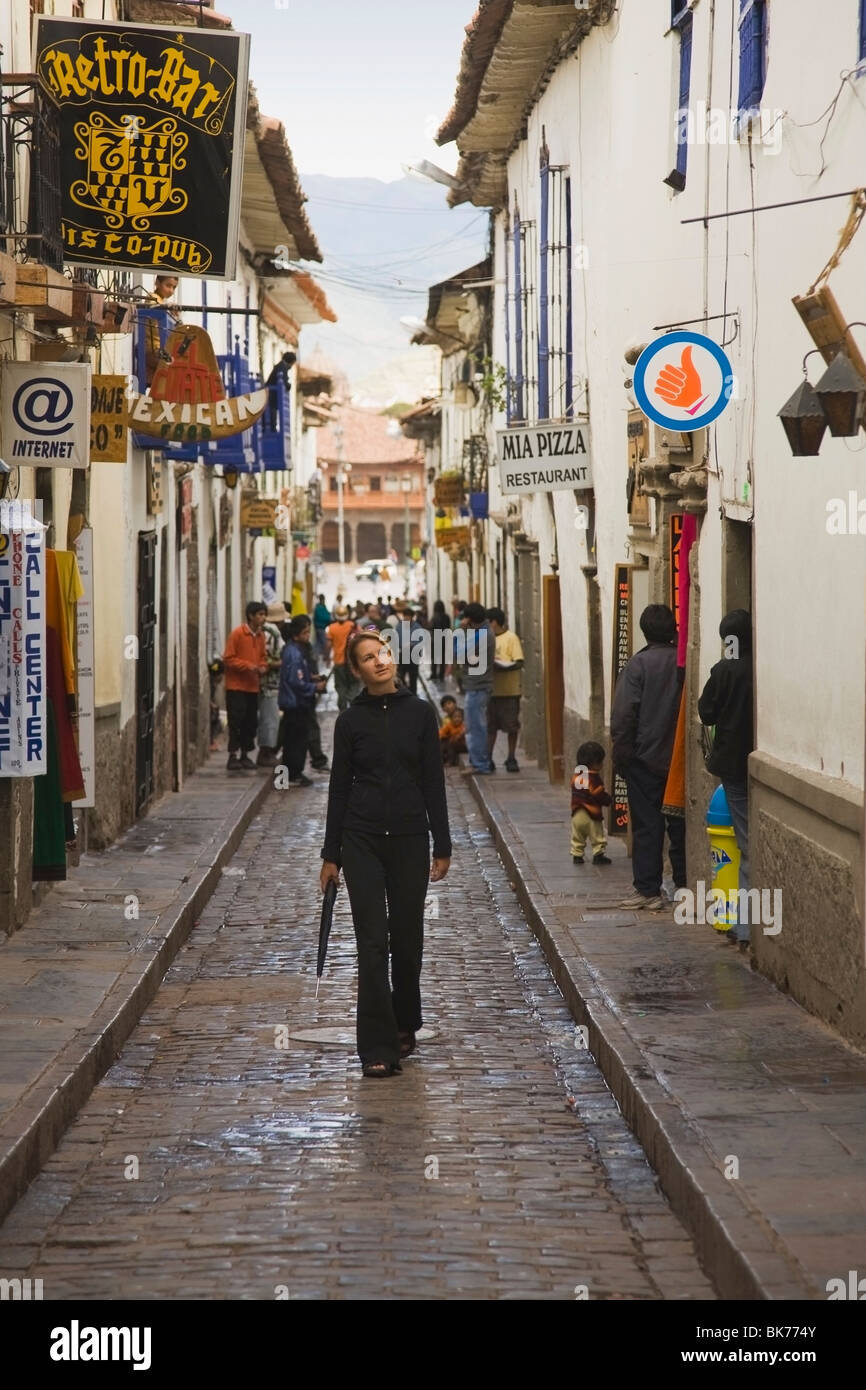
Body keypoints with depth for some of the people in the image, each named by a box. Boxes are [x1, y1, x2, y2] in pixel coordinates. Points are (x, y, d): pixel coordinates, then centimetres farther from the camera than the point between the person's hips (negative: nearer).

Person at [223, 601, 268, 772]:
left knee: (251, 722, 8)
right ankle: (233, 756, -3)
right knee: (236, 721, -8)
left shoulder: (260, 635, 9)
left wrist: (262, 667, -1)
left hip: (253, 686, 6)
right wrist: (248, 666, -20)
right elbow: (228, 658, -12)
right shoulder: (236, 634, -11)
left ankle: (245, 755, 17)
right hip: (236, 686, -6)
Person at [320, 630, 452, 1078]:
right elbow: (339, 788, 3)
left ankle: (405, 1026, 33)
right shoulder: (350, 720, 1)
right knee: (372, 943, -6)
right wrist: (330, 854, 2)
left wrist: (442, 845, 1)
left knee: (407, 939, 11)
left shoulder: (419, 713, 2)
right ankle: (378, 1048, -6)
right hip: (363, 839, -1)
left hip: (410, 839, 1)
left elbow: (434, 782, 3)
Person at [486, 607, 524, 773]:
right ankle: (488, 758, 11)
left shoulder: (511, 638, -7)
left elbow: (519, 662, -13)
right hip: (492, 689, 6)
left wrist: (501, 667, -25)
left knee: (511, 726, 2)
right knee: (490, 726, 7)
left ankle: (511, 759, 10)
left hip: (509, 690, -6)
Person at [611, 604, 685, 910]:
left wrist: (621, 755, -5)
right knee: (680, 822, 12)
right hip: (681, 759, 4)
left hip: (645, 759, -4)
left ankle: (648, 890, 2)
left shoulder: (638, 664, -11)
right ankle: (684, 884, 17)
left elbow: (624, 715, -14)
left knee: (647, 825, 1)